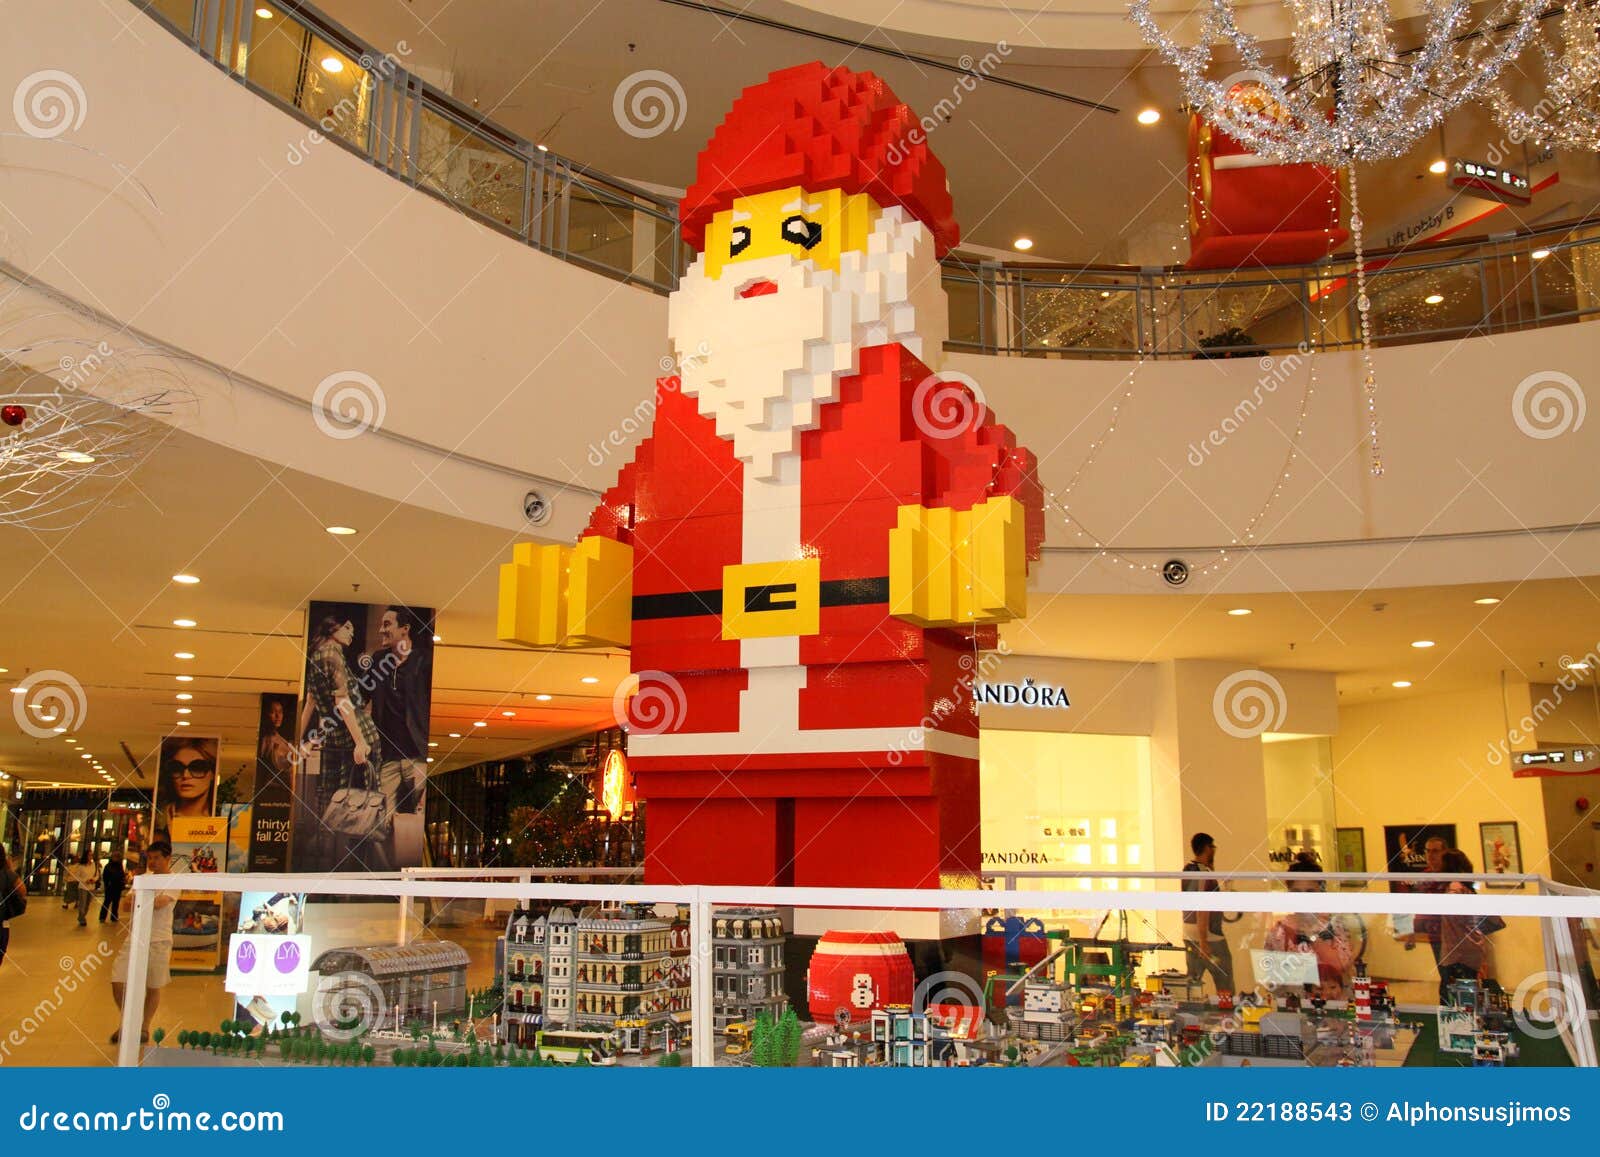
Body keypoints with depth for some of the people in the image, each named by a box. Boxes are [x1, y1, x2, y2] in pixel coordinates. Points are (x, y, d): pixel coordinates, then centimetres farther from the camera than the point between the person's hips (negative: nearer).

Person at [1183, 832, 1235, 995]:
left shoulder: (1187, 870, 8)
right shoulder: (1204, 873, -16)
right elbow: (1201, 909, -22)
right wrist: (1203, 941, -23)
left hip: (1188, 934, 8)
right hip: (1208, 934, -8)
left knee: (1193, 980, 12)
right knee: (1225, 984, 2)